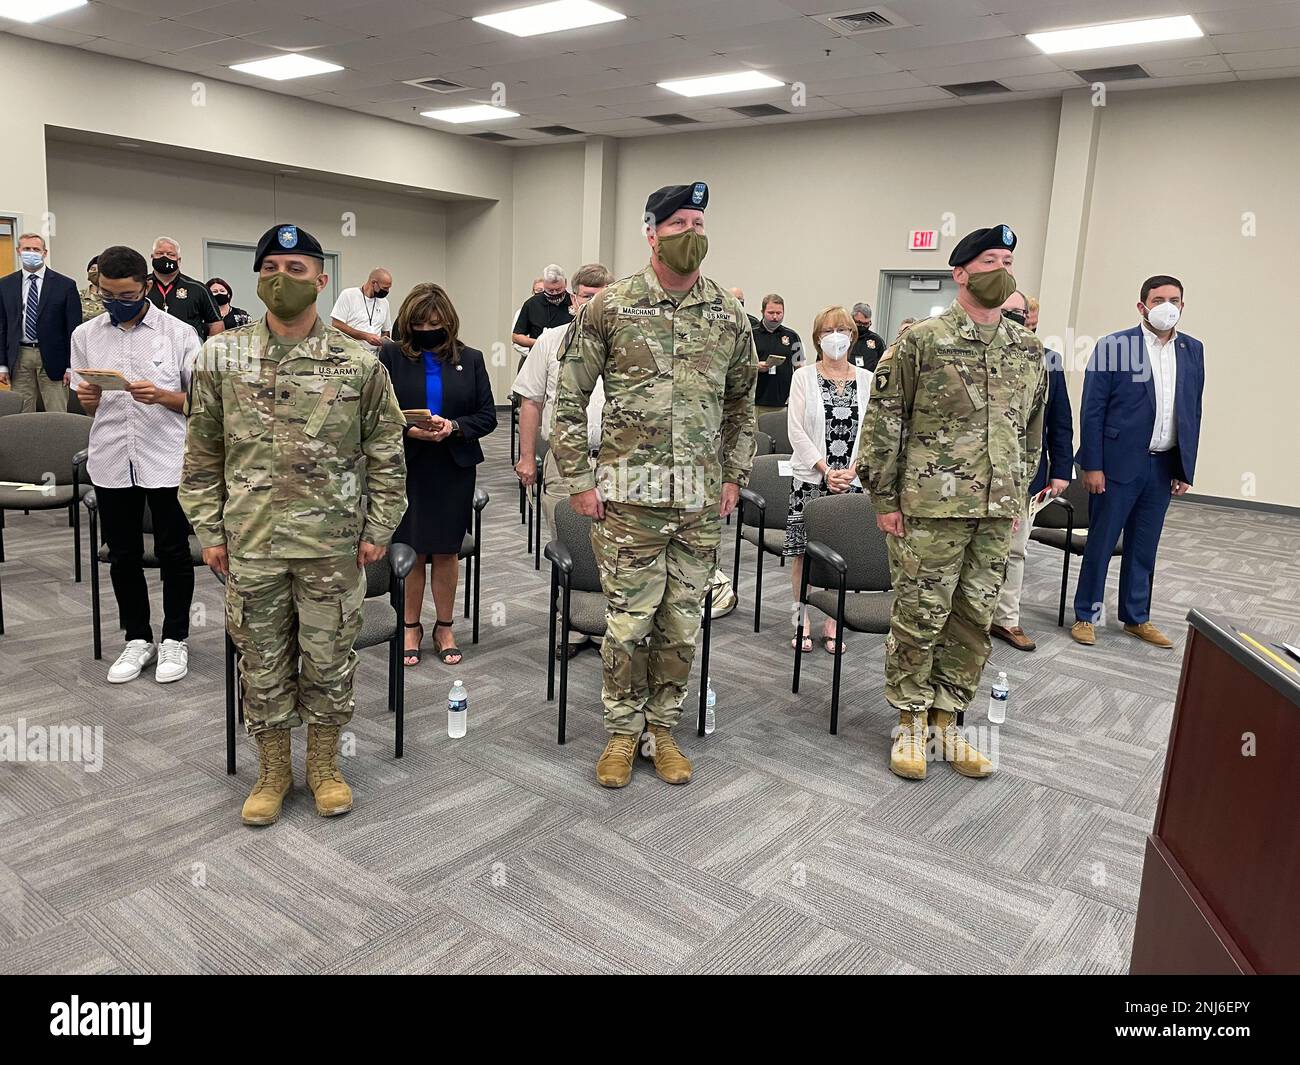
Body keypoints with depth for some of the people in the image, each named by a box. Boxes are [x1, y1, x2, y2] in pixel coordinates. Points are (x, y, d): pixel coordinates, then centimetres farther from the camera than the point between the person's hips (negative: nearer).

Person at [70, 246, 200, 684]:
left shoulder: (179, 333, -4)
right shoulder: (85, 336, 6)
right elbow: (87, 407, 12)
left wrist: (162, 396, -19)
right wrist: (89, 397, -10)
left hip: (166, 461, -3)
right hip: (111, 462, 3)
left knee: (173, 554, 7)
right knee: (123, 557, 12)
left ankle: (175, 639, 21)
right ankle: (137, 639, 26)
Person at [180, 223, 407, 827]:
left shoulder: (359, 364, -2)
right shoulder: (221, 358, 2)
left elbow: (385, 455, 2)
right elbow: (202, 454, 7)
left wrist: (377, 529, -1)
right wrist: (209, 532, 3)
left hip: (334, 544, -1)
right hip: (250, 543, 1)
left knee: (329, 659, 10)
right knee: (262, 663, 12)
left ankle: (324, 765, 29)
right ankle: (272, 771, 30)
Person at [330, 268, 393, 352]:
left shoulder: (384, 302, 14)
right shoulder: (348, 295, 0)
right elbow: (336, 325, -7)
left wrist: (384, 339, -1)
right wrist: (365, 336, -14)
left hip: (374, 354, 4)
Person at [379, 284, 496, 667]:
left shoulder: (470, 359, 5)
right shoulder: (390, 355, 1)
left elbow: (487, 416, 3)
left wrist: (454, 427, -15)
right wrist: (407, 430, -19)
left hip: (454, 470, 1)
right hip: (406, 469, -1)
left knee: (447, 550, 9)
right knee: (411, 550, 6)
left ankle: (444, 628, 23)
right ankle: (411, 627, 22)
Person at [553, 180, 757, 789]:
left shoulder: (729, 315, 6)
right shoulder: (610, 307, -3)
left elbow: (741, 403, 17)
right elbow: (570, 397, 0)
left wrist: (735, 475, 11)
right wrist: (578, 480, -4)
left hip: (702, 501, 3)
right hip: (629, 496, -3)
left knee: (682, 624, 11)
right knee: (627, 621, 4)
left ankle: (662, 730, 28)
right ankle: (622, 734, 23)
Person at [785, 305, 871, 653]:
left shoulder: (866, 380, 8)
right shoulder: (804, 376, 2)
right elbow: (796, 430, -5)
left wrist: (852, 470, -9)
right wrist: (825, 470, -12)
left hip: (852, 481, 2)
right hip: (809, 478, -1)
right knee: (803, 551, 1)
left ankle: (832, 624, 15)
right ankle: (803, 621, 14)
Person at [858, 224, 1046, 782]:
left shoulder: (1029, 349, 11)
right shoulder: (923, 340, -6)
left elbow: (1031, 427, 19)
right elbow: (883, 418, -6)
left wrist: (1019, 495, 17)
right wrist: (883, 497, -8)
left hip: (997, 511, 6)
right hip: (932, 507, -5)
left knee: (975, 619, 11)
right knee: (919, 616, 2)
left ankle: (946, 720, 25)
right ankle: (911, 722, 19)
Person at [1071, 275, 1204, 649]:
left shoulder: (1193, 350, 8)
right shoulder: (1113, 346, -6)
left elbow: (1193, 412, 11)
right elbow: (1092, 410, -7)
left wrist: (1186, 468, 7)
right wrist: (1092, 465, -11)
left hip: (1164, 466, 4)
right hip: (1119, 463, -4)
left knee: (1144, 548, 13)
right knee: (1100, 543, 5)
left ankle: (1136, 618, 25)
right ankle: (1086, 615, 18)